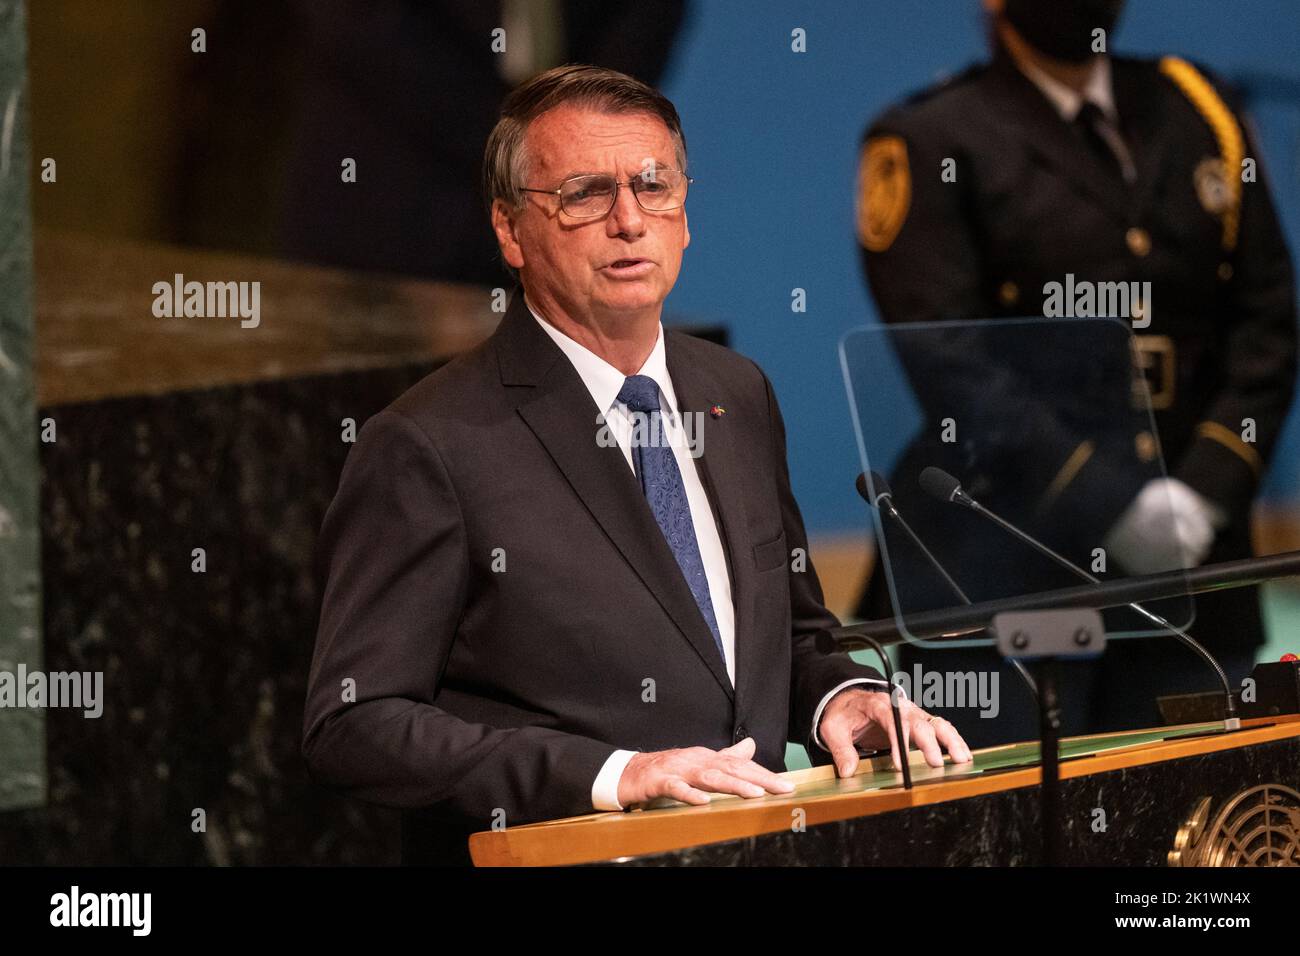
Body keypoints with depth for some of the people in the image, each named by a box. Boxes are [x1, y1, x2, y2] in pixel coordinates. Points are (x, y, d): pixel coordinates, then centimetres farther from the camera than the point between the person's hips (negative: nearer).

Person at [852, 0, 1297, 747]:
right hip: (1002, 587, -4)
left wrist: (1210, 489, -5)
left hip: (1190, 574, 4)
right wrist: (1109, 507, -17)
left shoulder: (1202, 112, 13)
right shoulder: (930, 145, -1)